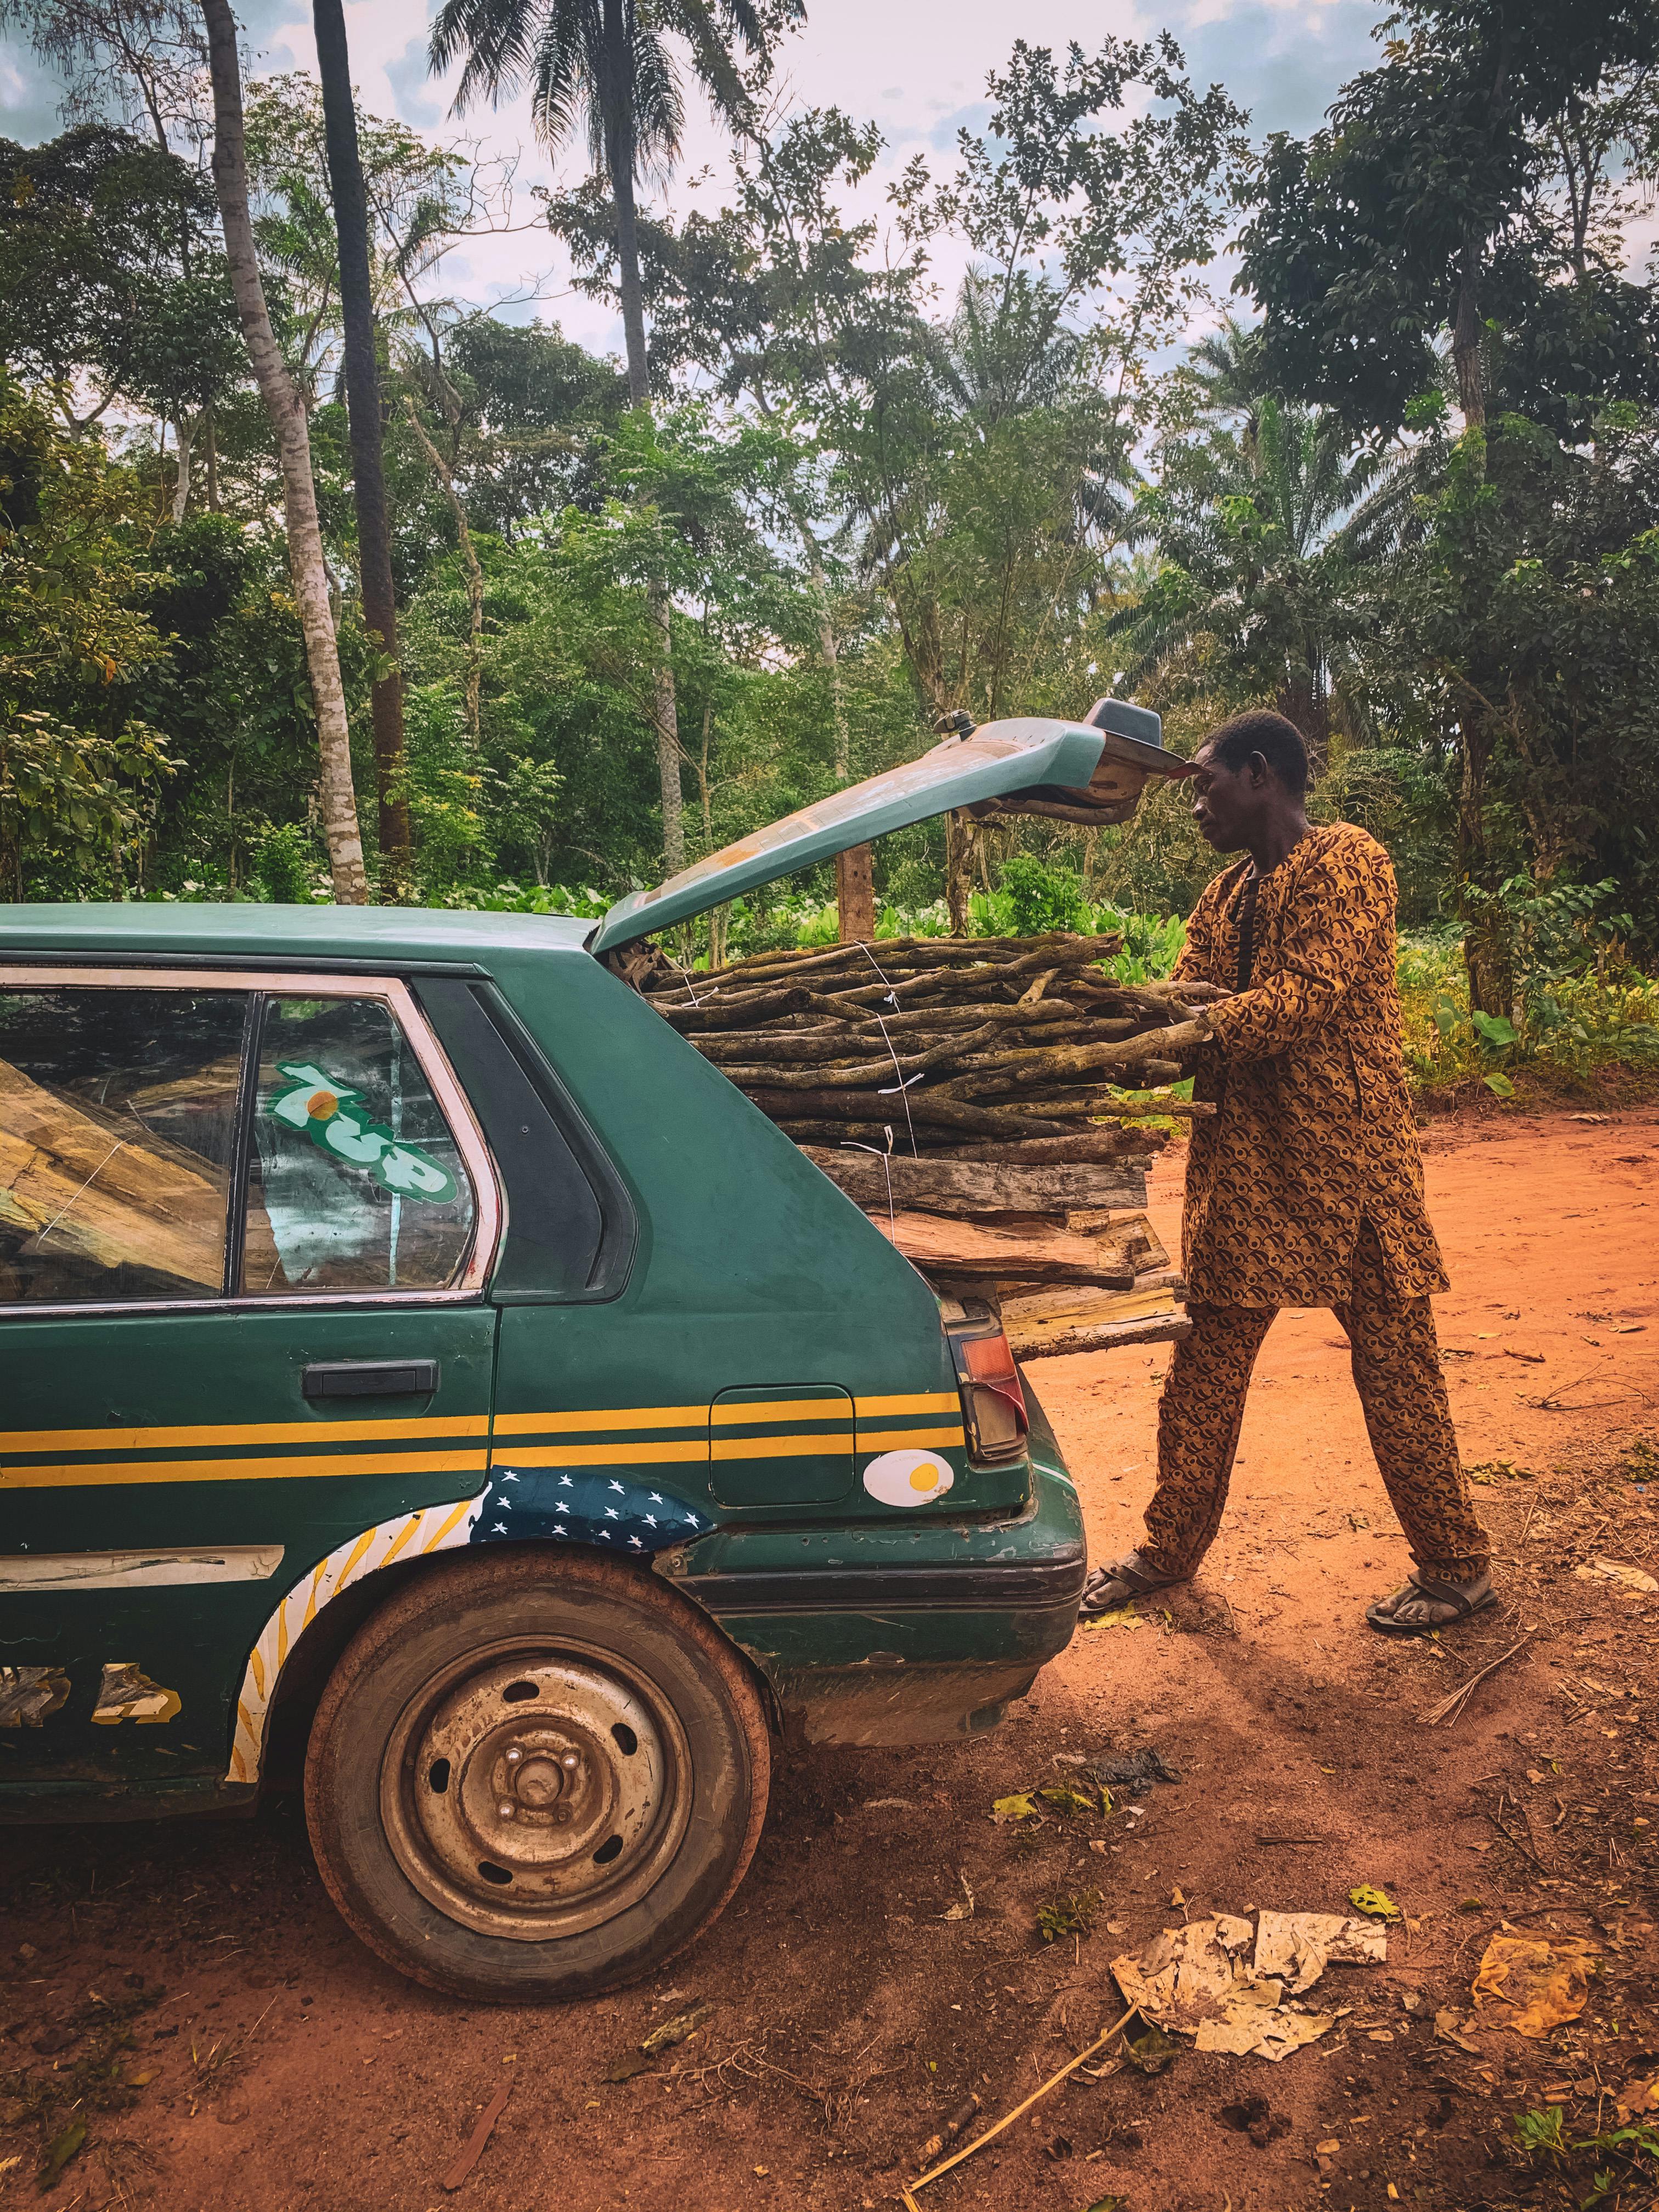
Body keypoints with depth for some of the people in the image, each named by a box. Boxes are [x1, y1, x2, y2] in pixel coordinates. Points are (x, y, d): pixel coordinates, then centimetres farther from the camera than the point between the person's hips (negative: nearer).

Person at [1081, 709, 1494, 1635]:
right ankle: (1171, 1546, 25)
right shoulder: (1229, 894, 16)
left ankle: (1458, 1566, 21)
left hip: (1347, 1157, -7)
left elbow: (1309, 994, -21)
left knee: (1396, 1363, 4)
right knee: (1204, 1363, 11)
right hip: (1243, 1165, 7)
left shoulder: (1348, 860, -9)